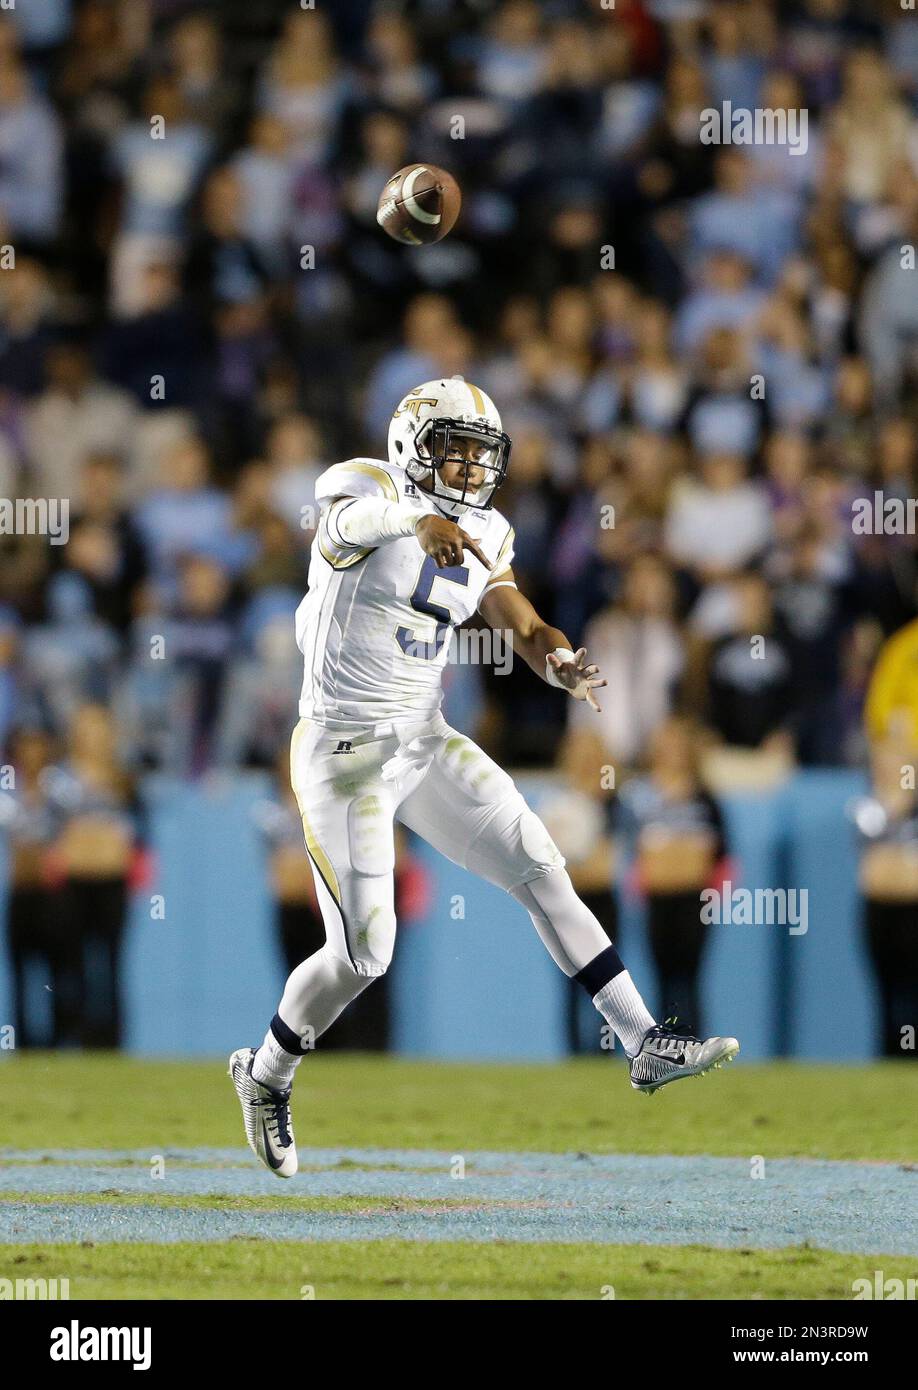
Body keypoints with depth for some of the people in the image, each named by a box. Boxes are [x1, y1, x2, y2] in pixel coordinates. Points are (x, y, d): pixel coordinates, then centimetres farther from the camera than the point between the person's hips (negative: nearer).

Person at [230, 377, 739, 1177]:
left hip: (426, 742, 7)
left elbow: (526, 629, 2)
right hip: (343, 751, -7)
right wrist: (419, 520, -60)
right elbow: (348, 517, -37)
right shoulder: (368, 490, -12)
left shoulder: (482, 539, 9)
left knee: (541, 871, -1)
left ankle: (645, 1045, 2)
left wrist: (564, 667, -23)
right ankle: (265, 1076, 19)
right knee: (363, 953, -6)